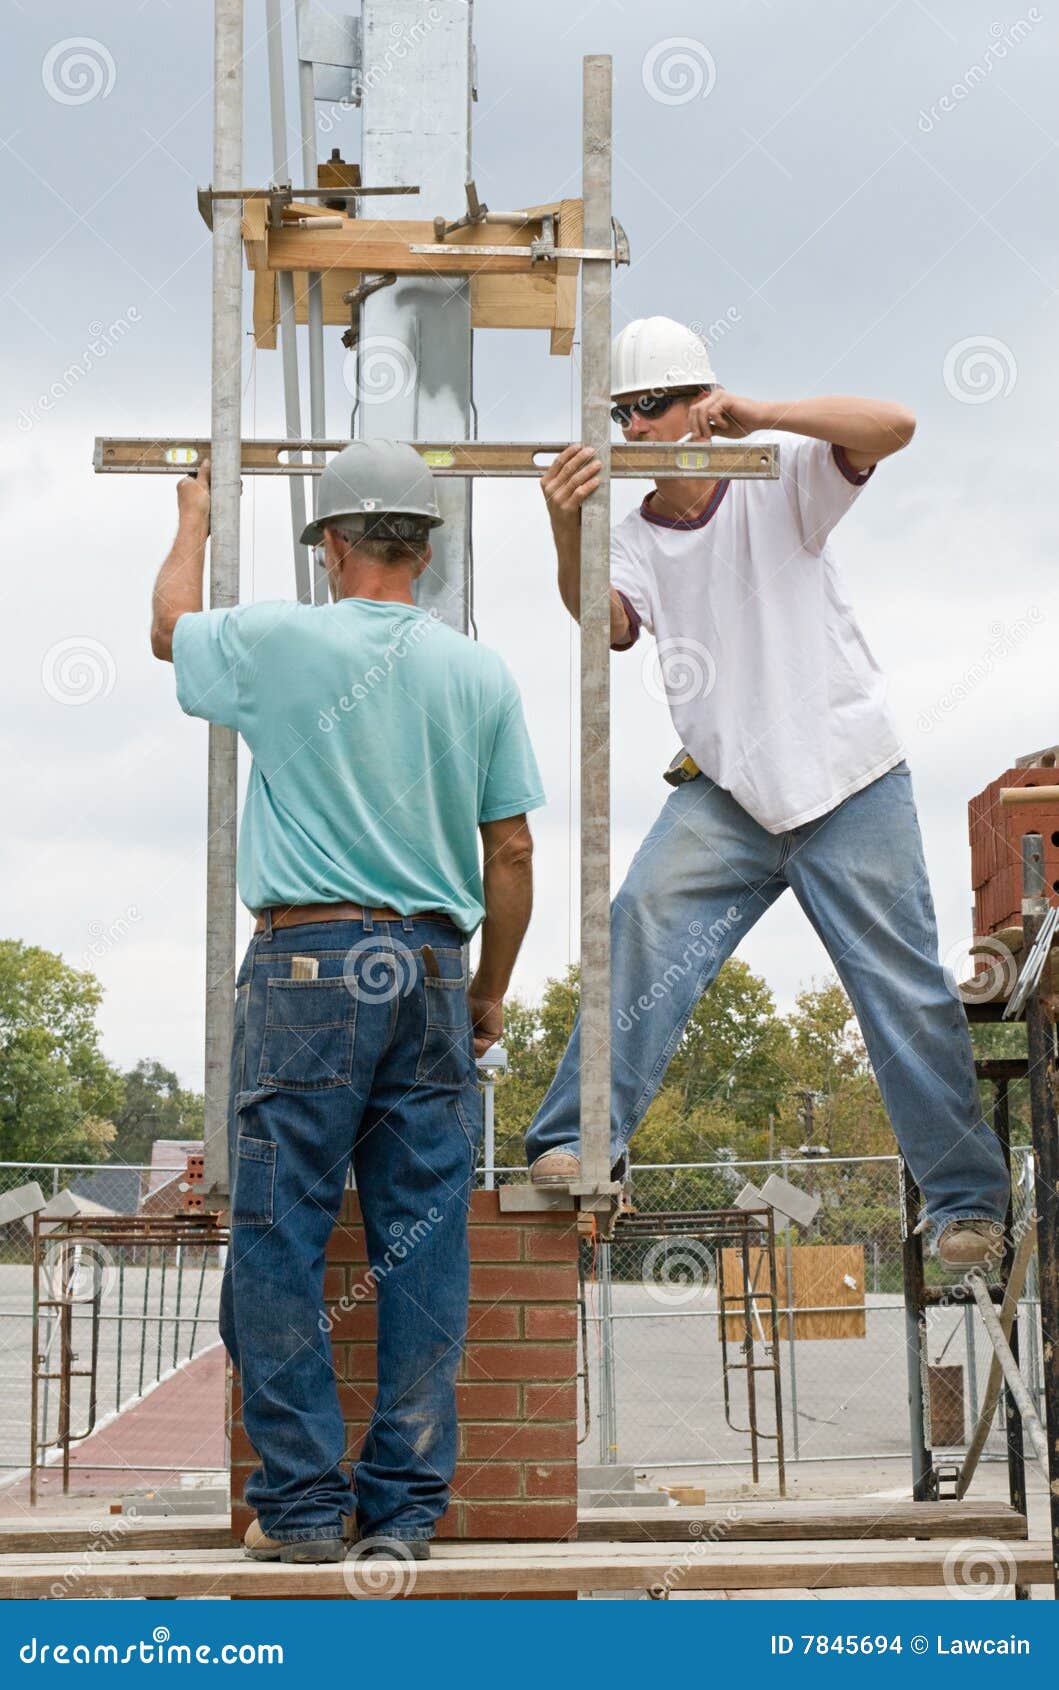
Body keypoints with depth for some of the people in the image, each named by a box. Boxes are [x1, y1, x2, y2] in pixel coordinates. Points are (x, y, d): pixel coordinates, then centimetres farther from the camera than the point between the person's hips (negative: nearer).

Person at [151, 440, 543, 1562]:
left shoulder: (280, 643, -2)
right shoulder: (480, 673, 5)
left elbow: (170, 628, 20)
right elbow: (512, 855, 7)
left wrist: (194, 520, 38)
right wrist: (489, 995, 19)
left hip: (309, 964, -3)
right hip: (431, 968, 3)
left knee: (280, 1237, 2)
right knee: (423, 1245, 5)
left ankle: (304, 1502, 2)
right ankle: (405, 1505, 9)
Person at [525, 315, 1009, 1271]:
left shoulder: (781, 481, -4)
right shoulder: (634, 540, 5)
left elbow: (892, 427, -19)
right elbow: (610, 623, -16)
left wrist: (760, 416, -28)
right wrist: (567, 537, -34)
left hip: (851, 789, -3)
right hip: (726, 795, 3)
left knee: (906, 993, 1)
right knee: (645, 921, -20)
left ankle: (967, 1200, 12)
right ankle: (580, 1141, -15)